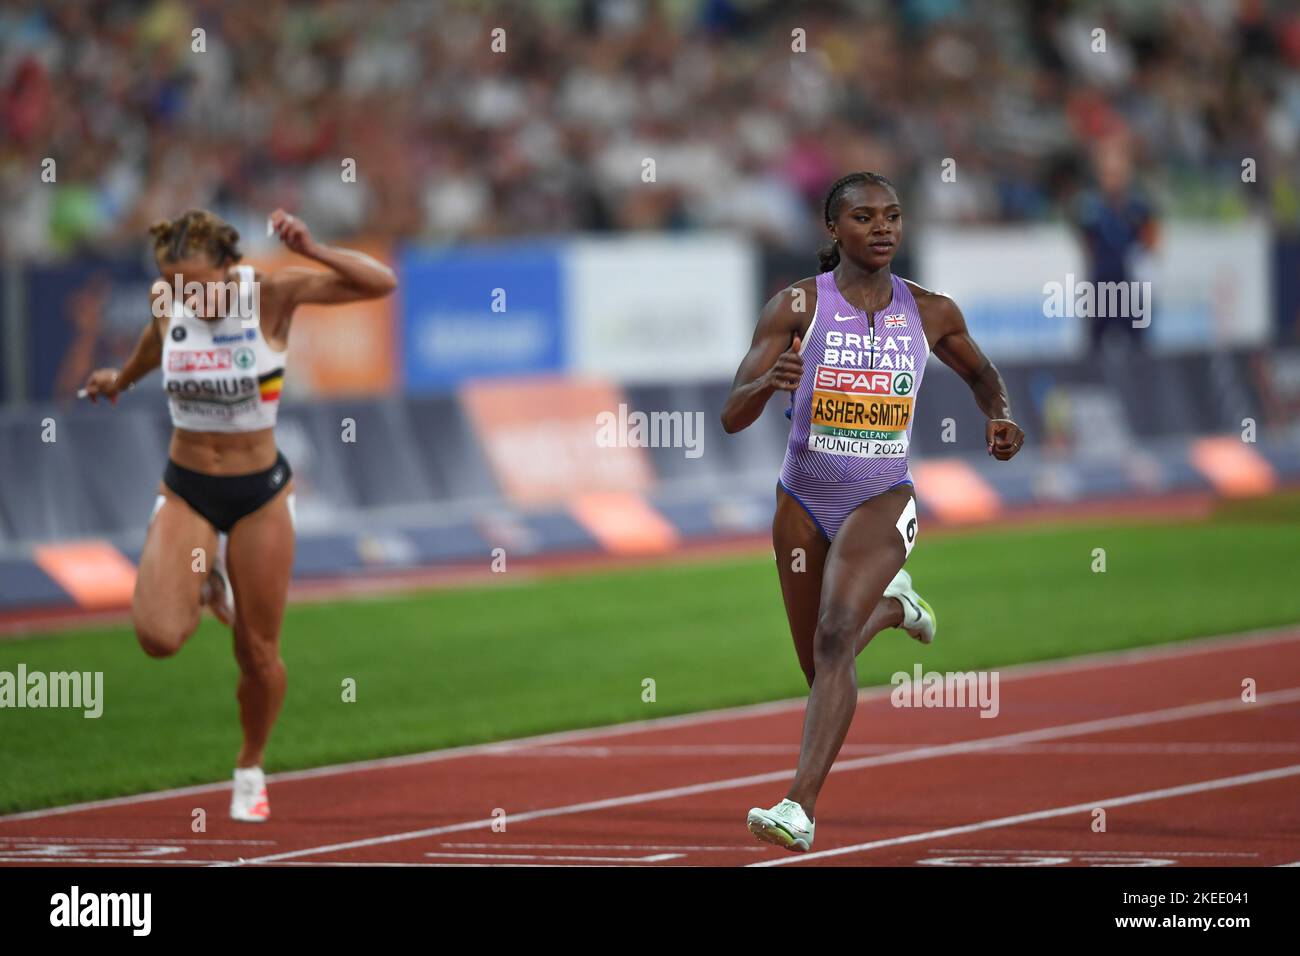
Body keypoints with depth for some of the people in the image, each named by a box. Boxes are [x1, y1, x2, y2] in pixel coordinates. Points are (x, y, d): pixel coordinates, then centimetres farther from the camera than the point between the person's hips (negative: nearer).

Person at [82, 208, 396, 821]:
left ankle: (251, 770, 33)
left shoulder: (271, 295, -16)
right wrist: (123, 378, 38)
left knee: (258, 655, 6)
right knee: (159, 635, -20)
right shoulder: (167, 304, -9)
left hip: (259, 493, -2)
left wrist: (311, 252, -35)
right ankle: (206, 583, 16)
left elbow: (381, 284, -20)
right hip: (185, 492, 2)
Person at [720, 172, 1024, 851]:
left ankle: (801, 809, -32)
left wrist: (1001, 417, -1)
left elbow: (980, 373, 21)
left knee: (835, 639, -26)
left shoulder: (931, 313, -1)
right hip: (804, 503, 1)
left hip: (882, 502, -1)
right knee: (822, 669, 16)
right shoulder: (796, 306, -9)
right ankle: (892, 605, 52)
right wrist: (769, 381, -36)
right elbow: (732, 417, -13)